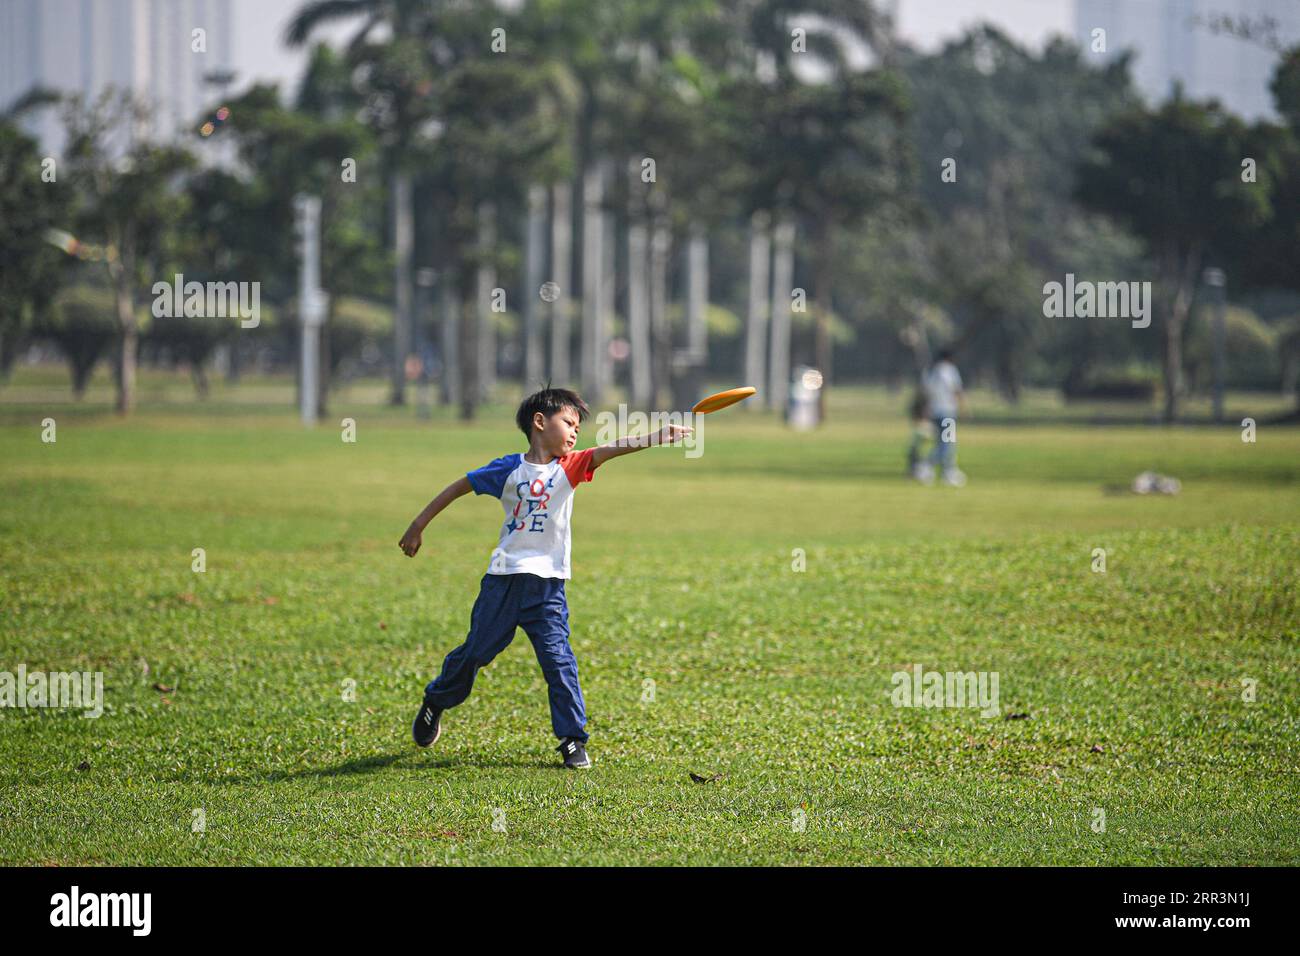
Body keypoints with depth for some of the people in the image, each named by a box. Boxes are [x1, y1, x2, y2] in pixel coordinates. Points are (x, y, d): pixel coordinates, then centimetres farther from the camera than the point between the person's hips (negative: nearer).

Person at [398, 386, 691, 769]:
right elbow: (459, 486, 7)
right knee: (474, 651, 12)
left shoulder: (569, 467, -1)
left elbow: (610, 449, -16)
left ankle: (573, 739, -2)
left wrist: (657, 438, -32)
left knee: (558, 660, -8)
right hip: (503, 581, -1)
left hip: (547, 586, 1)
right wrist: (418, 526, 10)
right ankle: (435, 702, 36)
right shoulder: (509, 468, -4)